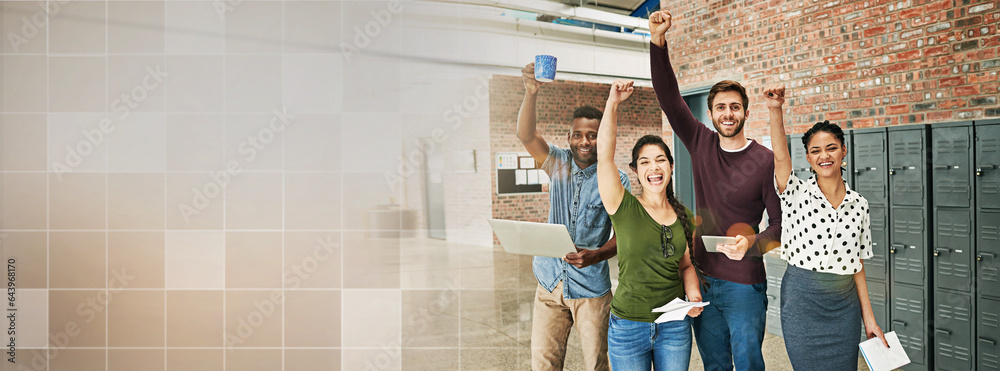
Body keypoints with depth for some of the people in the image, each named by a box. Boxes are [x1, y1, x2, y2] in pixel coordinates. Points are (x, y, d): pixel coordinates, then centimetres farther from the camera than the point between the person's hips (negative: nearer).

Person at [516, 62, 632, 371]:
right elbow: (526, 135, -16)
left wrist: (597, 255, -22)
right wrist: (531, 93, -32)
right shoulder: (559, 164, 1)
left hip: (591, 287, -2)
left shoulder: (616, 180, -4)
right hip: (550, 283, 2)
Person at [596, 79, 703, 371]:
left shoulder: (684, 217, 5)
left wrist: (693, 294, -4)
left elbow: (686, 265, 15)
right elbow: (604, 153, -19)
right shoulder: (624, 208, -8)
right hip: (628, 327, -3)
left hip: (675, 327, 3)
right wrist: (613, 103, -20)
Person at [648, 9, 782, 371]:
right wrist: (658, 40, -15)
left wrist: (753, 242, -28)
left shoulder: (765, 160, -8)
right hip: (701, 279, 4)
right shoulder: (701, 144, 2)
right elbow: (669, 97, -5)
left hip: (744, 284, -4)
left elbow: (781, 222, -7)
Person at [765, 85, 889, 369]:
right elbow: (780, 157, -24)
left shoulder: (859, 204, 5)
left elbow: (857, 264, 8)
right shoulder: (796, 194, -5)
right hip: (801, 301, -3)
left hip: (844, 304, 3)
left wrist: (869, 318, 8)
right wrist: (775, 110, -39)